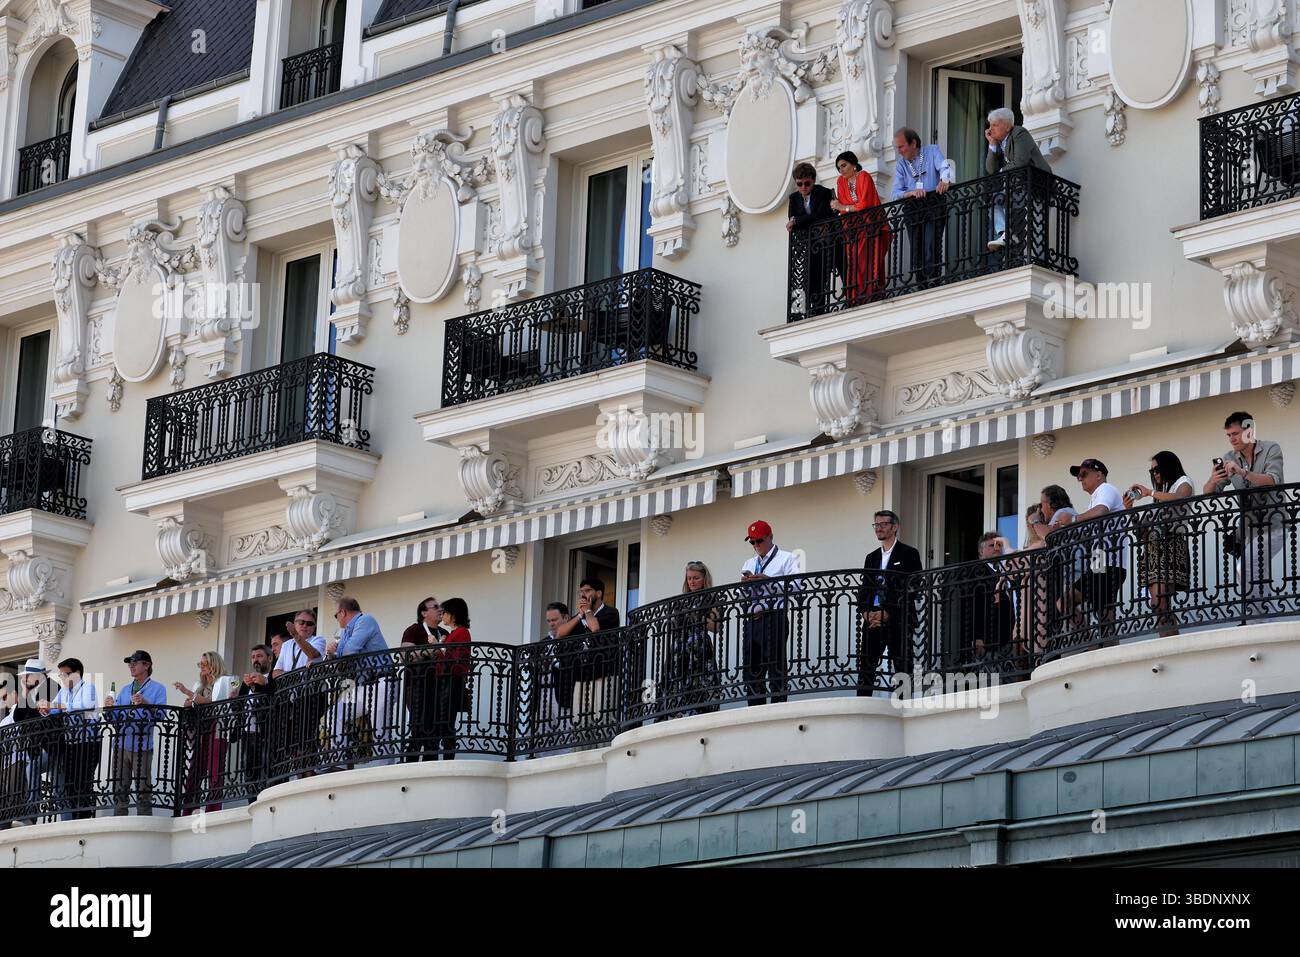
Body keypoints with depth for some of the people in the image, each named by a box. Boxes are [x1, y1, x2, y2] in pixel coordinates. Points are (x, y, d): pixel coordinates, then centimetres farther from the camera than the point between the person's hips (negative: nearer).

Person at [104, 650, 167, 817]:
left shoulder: (158, 689, 4)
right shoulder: (125, 690, 20)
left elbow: (161, 715, -9)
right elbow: (114, 719, 18)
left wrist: (145, 704, -22)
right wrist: (109, 709, -2)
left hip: (141, 746, -5)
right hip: (120, 745, 5)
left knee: (143, 791, -6)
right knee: (119, 791, 5)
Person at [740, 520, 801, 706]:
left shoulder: (786, 558, 7)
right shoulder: (749, 564, 27)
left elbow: (796, 585, -8)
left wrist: (769, 581, -13)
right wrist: (744, 585, 5)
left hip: (774, 619, -6)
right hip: (752, 621, 6)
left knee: (776, 668, -11)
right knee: (752, 671, 2)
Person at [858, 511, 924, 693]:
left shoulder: (909, 554, 0)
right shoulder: (871, 557, 20)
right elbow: (863, 590, 17)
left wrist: (888, 613, -13)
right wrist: (866, 612, -3)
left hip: (898, 622, -6)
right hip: (873, 622, 6)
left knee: (902, 668, -5)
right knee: (865, 665, 1)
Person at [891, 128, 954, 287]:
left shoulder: (932, 151, 8)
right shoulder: (901, 164, 14)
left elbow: (944, 167, -12)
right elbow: (896, 193, 3)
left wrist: (944, 181, -35)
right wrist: (912, 193, -18)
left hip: (934, 206, -3)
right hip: (912, 210, 4)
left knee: (931, 247, -16)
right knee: (916, 252, 0)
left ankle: (934, 283, -17)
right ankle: (921, 288, 3)